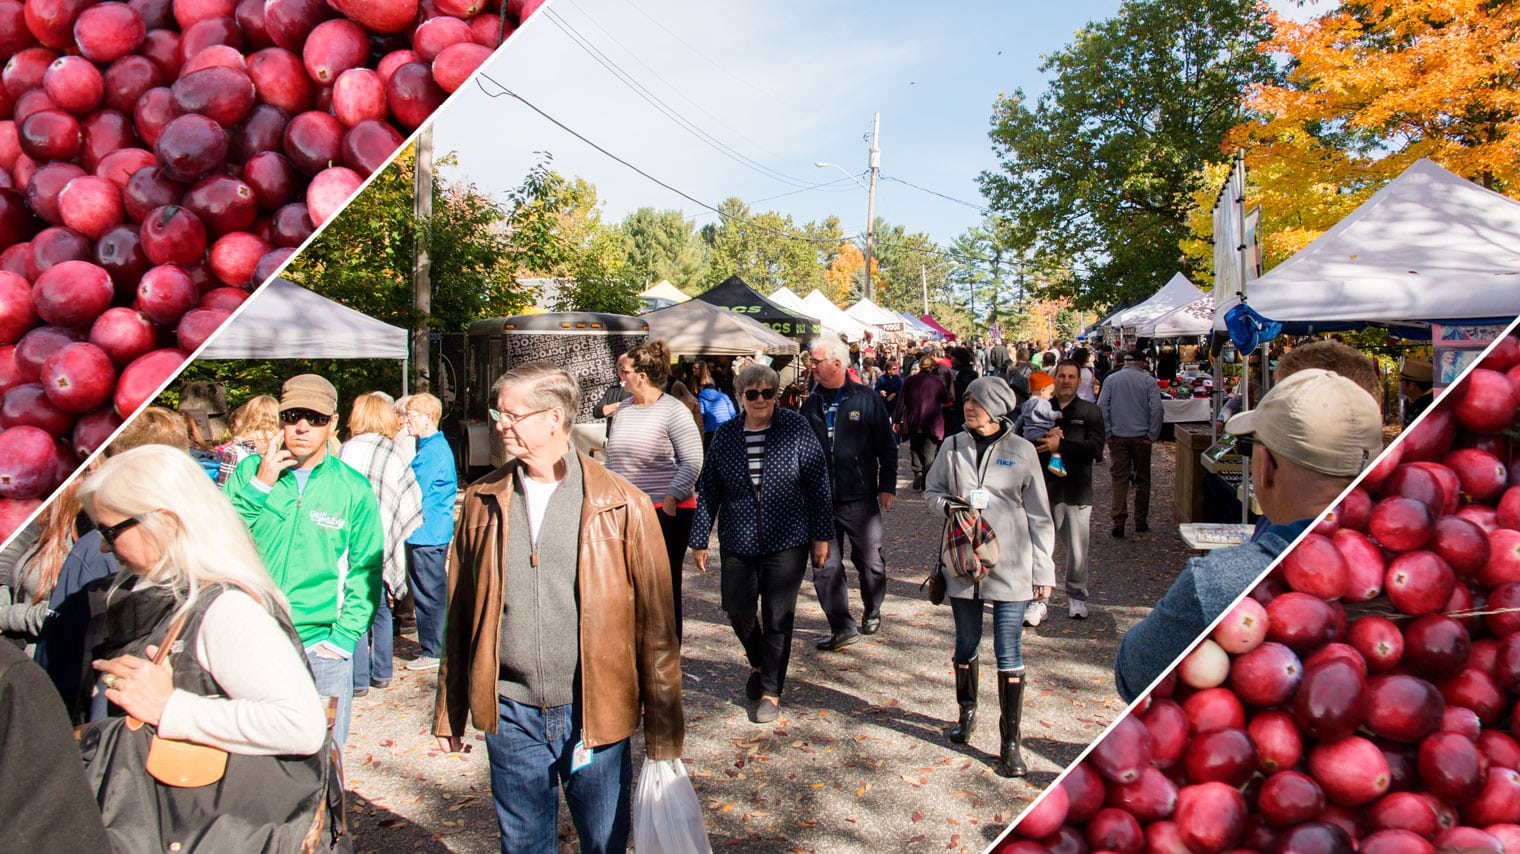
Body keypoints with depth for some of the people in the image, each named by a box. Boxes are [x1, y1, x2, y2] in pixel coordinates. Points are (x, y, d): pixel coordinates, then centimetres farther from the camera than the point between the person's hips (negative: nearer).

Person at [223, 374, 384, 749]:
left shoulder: (354, 489, -1)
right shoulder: (249, 472, 3)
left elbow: (366, 570, 1)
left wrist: (343, 638, -7)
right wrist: (260, 486, -13)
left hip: (320, 651, -1)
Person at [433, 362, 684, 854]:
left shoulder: (624, 507, -8)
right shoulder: (482, 501, 3)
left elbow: (657, 628, -6)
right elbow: (460, 615, 9)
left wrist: (663, 733, -4)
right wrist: (449, 713, 11)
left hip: (596, 715, -2)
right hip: (510, 716, 3)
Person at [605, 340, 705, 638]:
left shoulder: (673, 410, -10)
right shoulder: (623, 409, 11)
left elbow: (692, 460, -12)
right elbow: (612, 458, 20)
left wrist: (671, 497, -18)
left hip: (667, 512, -6)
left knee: (665, 586, 4)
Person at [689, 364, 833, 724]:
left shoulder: (796, 428, -5)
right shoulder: (725, 435, 3)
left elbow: (818, 484, -2)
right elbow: (709, 490, 7)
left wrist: (821, 535, -3)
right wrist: (700, 539, 6)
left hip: (787, 542, -3)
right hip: (738, 543, 3)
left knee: (778, 617, 2)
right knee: (736, 609, 8)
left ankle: (771, 691, 19)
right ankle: (758, 663, 39)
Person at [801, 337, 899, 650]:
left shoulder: (865, 399, -3)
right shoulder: (811, 404, 8)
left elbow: (887, 445, 0)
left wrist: (887, 486, -4)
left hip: (860, 498, -3)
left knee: (869, 560, 9)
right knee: (825, 566, 3)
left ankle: (872, 613, 34)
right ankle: (842, 627, 13)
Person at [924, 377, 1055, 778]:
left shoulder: (1022, 451, -3)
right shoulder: (953, 447, 3)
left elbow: (1039, 516, 1)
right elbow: (931, 491, 15)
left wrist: (1043, 571, 0)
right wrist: (950, 503, -8)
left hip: (1010, 566, -2)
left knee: (1009, 653, -1)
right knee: (966, 644, 16)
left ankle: (1010, 741, 10)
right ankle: (967, 711, 39)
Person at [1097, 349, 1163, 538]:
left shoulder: (1111, 379, 3)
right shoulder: (1148, 380, -2)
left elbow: (1101, 406, -4)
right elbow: (1157, 407, -11)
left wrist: (1107, 434, -1)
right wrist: (1153, 435, -7)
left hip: (1118, 437, 1)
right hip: (1140, 436, -1)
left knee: (1120, 478, 2)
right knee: (1142, 479, 11)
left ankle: (1119, 520, -10)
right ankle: (1141, 522, 16)